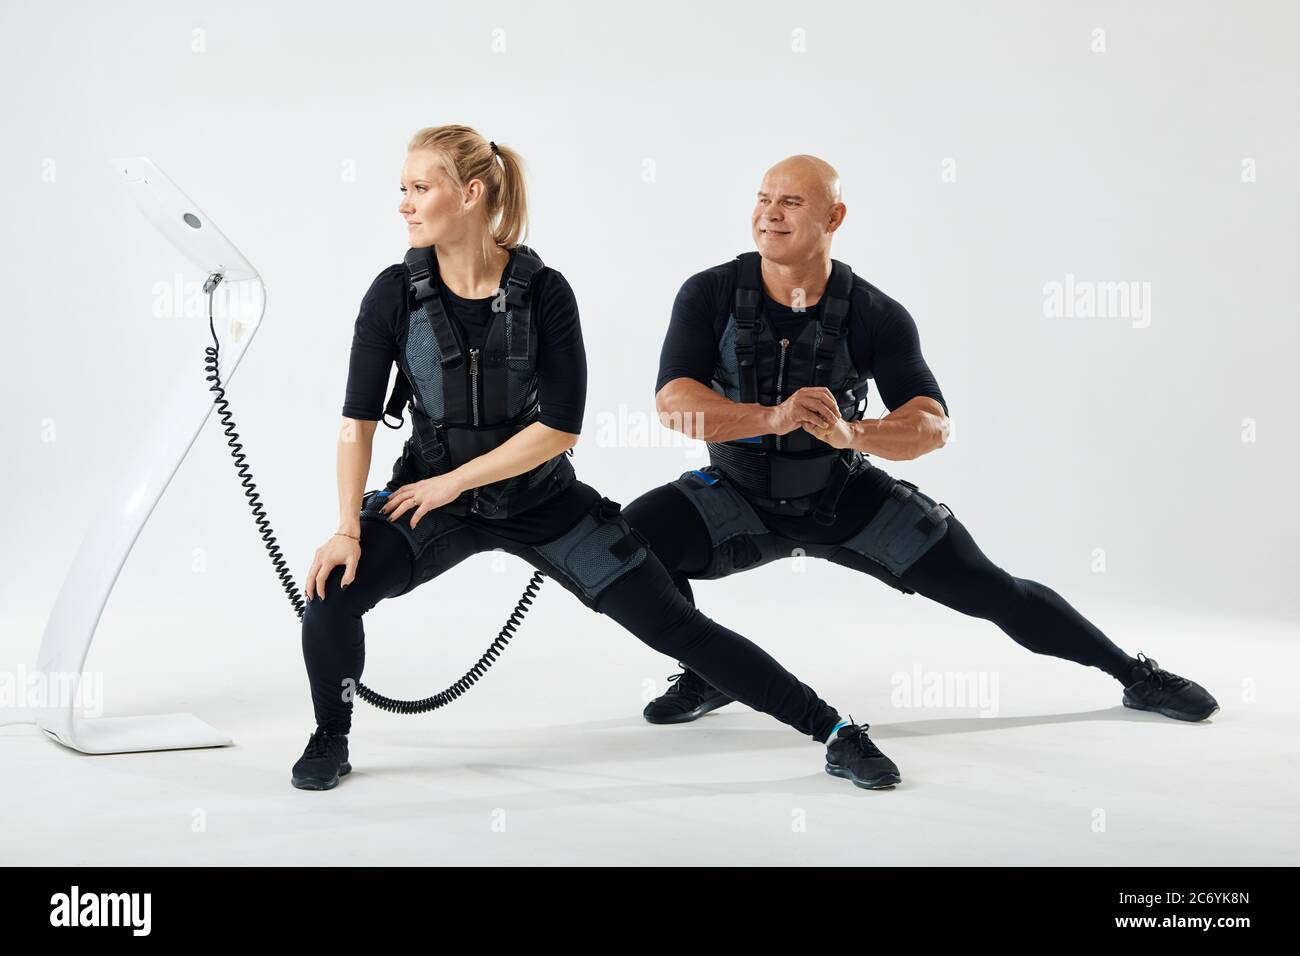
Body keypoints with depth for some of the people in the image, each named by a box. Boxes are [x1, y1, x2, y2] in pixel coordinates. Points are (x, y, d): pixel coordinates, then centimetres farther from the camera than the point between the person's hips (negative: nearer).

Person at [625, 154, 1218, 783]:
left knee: (991, 589, -2)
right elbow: (672, 402, -26)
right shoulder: (711, 295, -16)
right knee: (634, 536, -26)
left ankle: (1134, 675, 20)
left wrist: (852, 434, -44)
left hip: (847, 497, -1)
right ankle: (705, 677, 0)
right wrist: (774, 416, -42)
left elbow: (931, 426, -22)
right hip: (740, 496, 1)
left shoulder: (875, 316, -17)